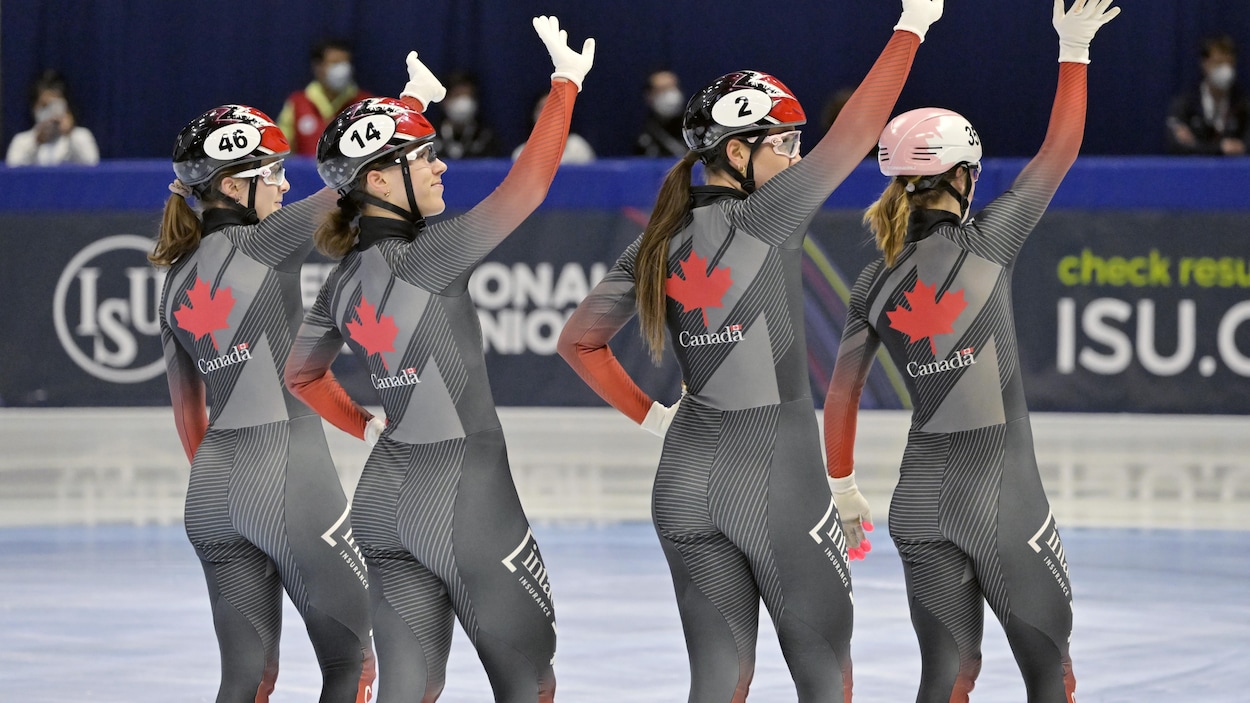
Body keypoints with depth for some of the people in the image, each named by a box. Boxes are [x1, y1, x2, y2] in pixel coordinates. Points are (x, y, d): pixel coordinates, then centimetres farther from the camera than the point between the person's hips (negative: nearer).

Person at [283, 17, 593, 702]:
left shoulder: (345, 279, 4)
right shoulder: (423, 259, -18)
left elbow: (300, 373, 19)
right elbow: (524, 188, -21)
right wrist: (566, 82, -14)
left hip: (385, 497, 7)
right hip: (465, 500, -7)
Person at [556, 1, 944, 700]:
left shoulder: (659, 242, 5)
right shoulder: (764, 219, -13)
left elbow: (578, 341, 12)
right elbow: (856, 132, -14)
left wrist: (650, 414, 13)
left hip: (687, 484, 6)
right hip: (778, 485, -6)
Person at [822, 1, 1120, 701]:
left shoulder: (875, 284, 3)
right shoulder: (987, 242, -9)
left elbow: (841, 395, 7)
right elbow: (1059, 152, -2)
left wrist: (844, 487, 19)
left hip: (923, 501, 4)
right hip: (1005, 497, -4)